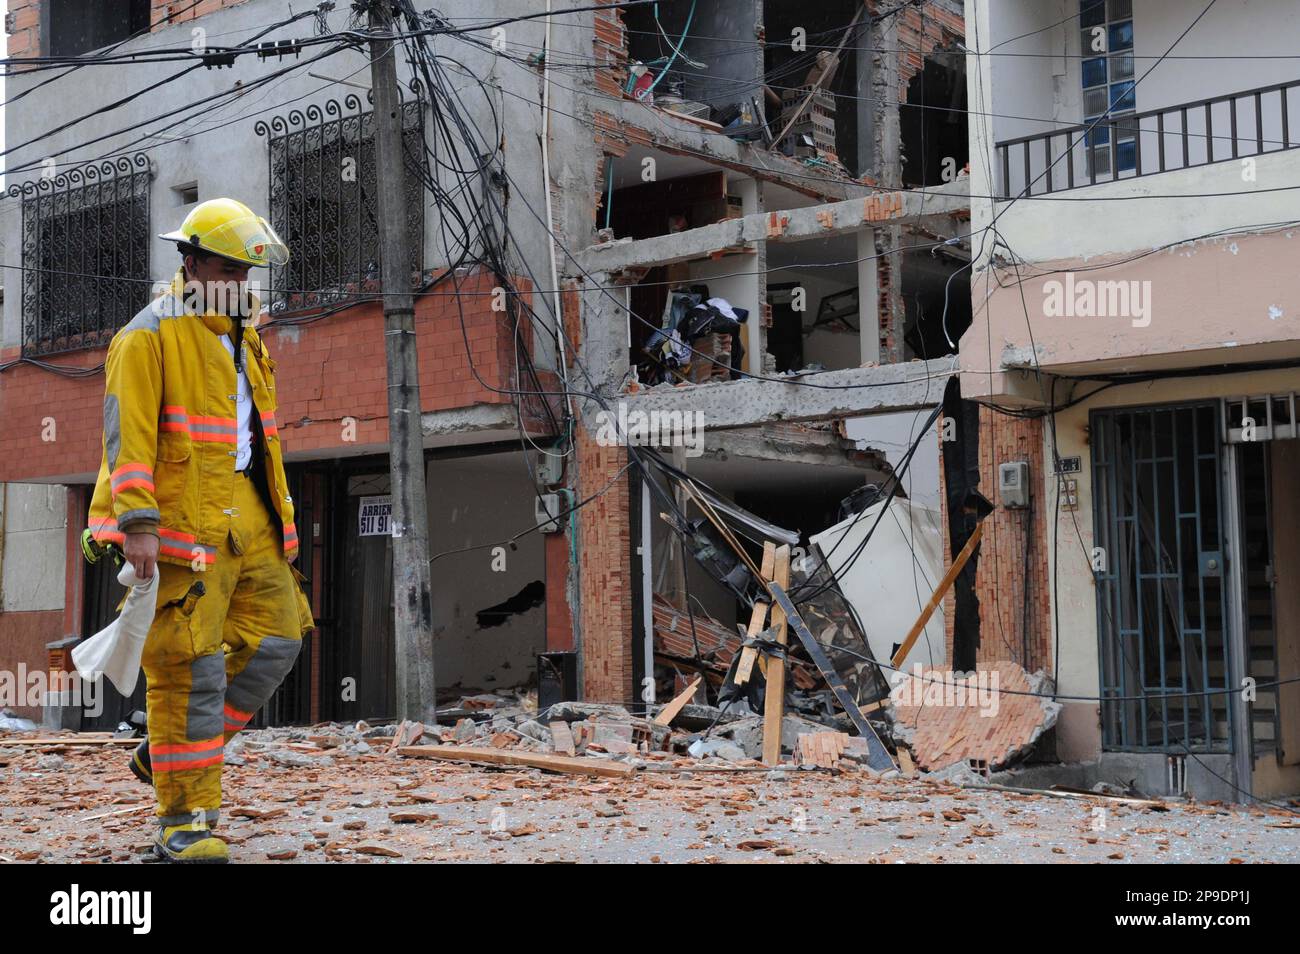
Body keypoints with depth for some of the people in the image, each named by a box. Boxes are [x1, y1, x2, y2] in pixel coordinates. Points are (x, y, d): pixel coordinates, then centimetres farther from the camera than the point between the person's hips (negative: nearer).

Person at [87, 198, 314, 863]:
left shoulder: (244, 341, 21)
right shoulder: (148, 338, -5)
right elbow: (128, 433, -15)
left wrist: (275, 516, 23)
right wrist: (137, 522, -24)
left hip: (247, 518, 8)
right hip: (184, 521, -8)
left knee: (274, 642, 5)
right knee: (190, 667, -8)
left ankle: (166, 754, 21)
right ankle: (182, 822, 1)